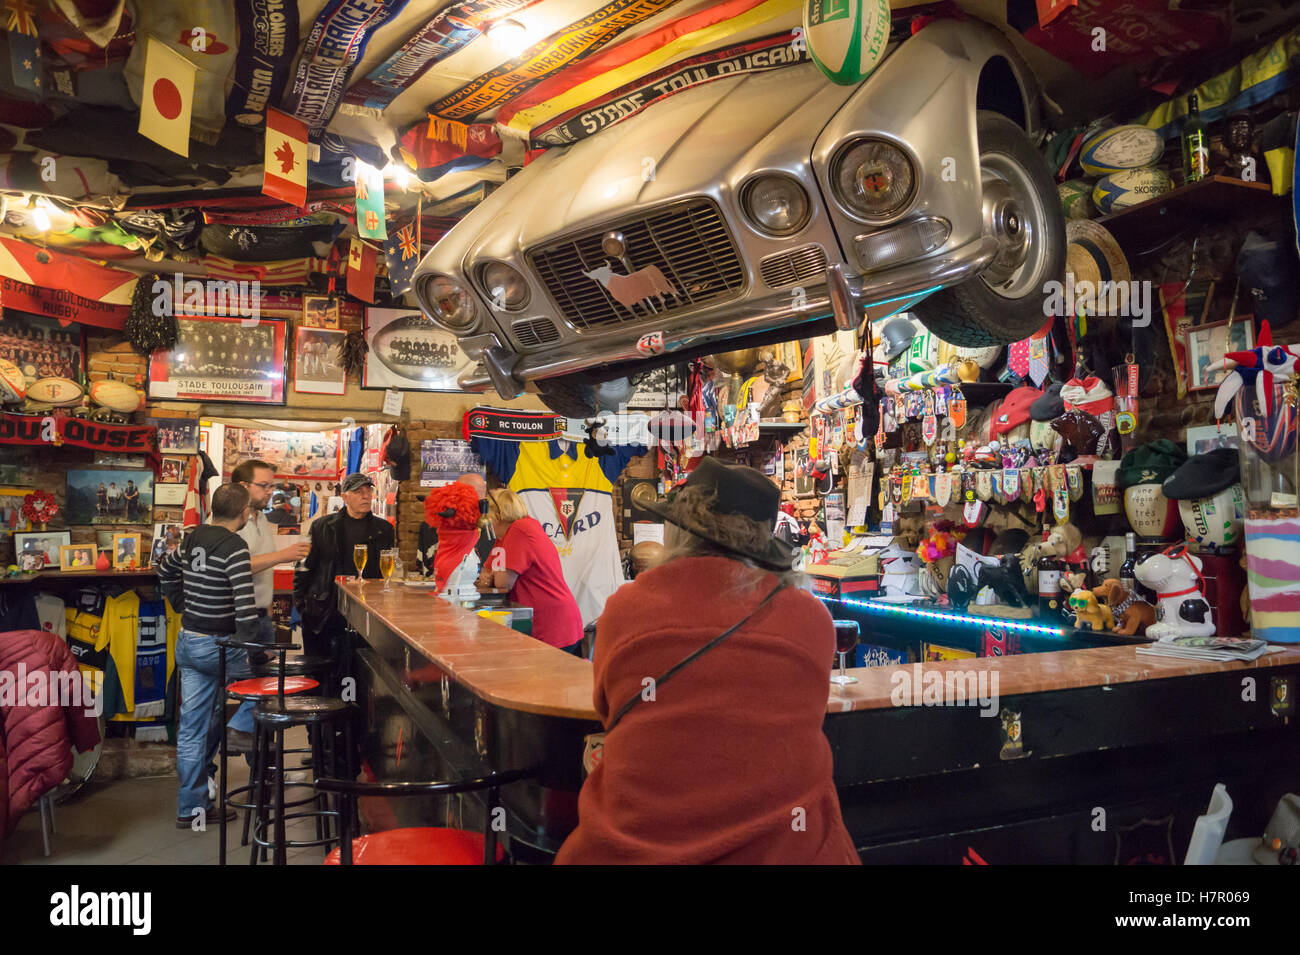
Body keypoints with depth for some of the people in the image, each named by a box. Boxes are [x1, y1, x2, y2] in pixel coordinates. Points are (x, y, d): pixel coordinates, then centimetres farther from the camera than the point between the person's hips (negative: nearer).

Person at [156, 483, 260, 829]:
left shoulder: (192, 538, 8)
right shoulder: (234, 547, -17)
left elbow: (165, 570, 26)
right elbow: (245, 602, -24)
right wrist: (248, 647, -18)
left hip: (187, 642, 8)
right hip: (218, 646, -8)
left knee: (191, 728, 10)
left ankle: (190, 807, 17)